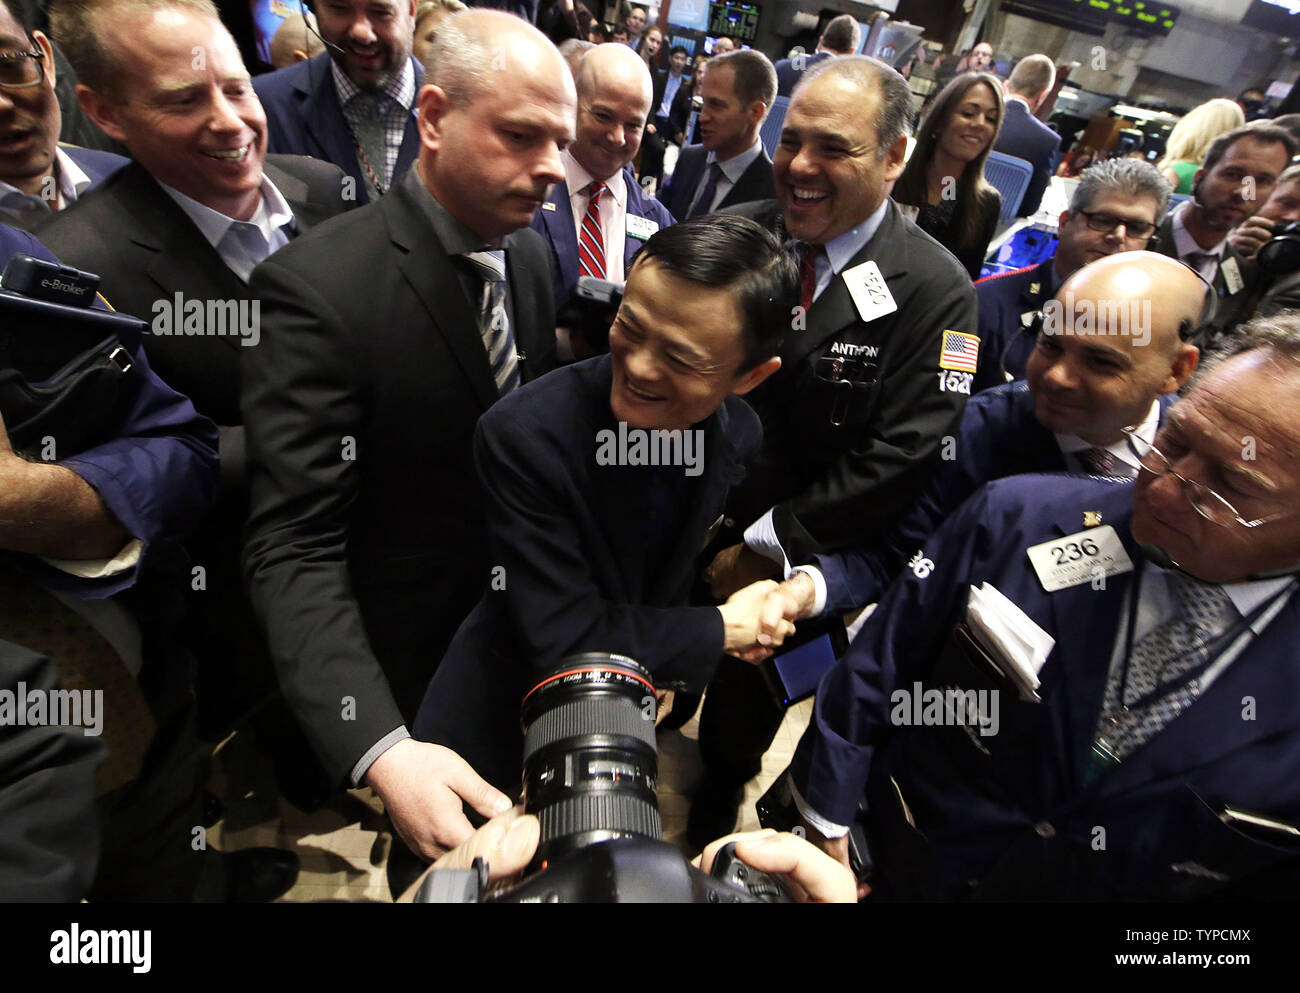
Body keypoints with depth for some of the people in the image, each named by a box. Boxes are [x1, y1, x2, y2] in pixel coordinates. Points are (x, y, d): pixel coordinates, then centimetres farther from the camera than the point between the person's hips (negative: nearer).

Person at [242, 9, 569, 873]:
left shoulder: (531, 254, -4)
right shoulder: (319, 286, -25)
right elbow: (294, 549, -28)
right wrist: (380, 751, -39)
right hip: (411, 663, -5)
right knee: (442, 858, 23)